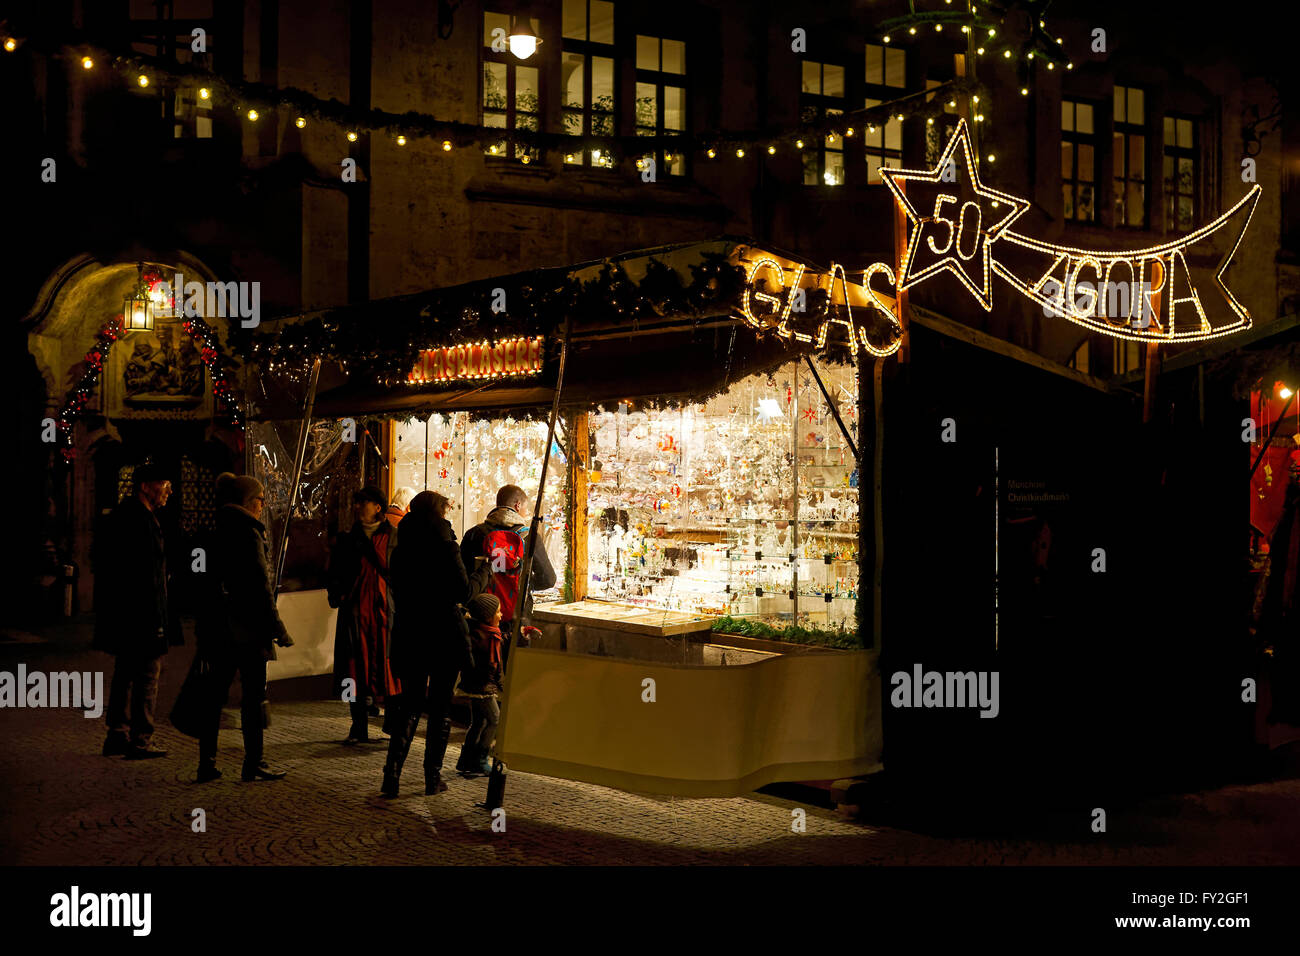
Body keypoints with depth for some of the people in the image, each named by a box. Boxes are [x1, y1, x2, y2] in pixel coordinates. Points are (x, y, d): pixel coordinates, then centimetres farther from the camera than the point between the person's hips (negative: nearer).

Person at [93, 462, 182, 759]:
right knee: (148, 674, -3)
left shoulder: (122, 513, 14)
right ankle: (140, 741, 0)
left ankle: (117, 735, 23)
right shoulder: (141, 519, -18)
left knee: (125, 673, 16)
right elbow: (147, 575, -23)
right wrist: (157, 620, -21)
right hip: (141, 614, -10)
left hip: (121, 615, 10)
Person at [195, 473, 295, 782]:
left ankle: (207, 762, 11)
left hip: (217, 626, 8)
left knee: (216, 693, 10)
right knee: (253, 695, 1)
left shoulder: (218, 528, 10)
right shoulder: (249, 532, -13)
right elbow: (260, 585, -15)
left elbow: (209, 581, 15)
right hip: (248, 628, -8)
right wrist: (276, 627, -10)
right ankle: (254, 763, 6)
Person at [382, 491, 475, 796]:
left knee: (410, 707, 13)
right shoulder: (446, 548, -12)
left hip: (409, 634, 4)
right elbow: (462, 590, -12)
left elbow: (398, 592, 12)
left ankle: (392, 771, -1)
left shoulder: (401, 550, 4)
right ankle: (433, 777, 10)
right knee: (440, 709, 7)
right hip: (444, 634, -4)